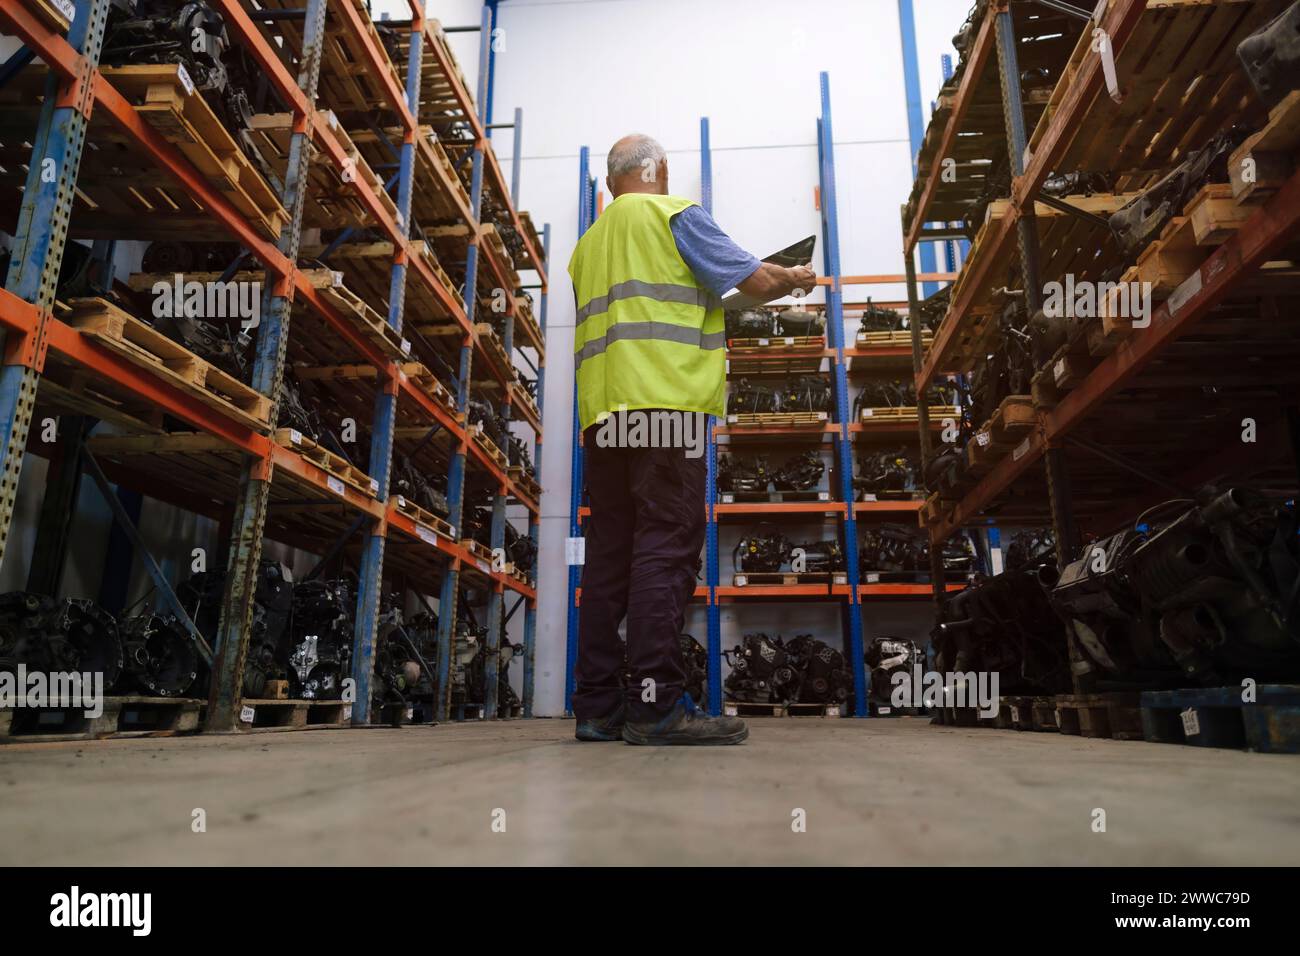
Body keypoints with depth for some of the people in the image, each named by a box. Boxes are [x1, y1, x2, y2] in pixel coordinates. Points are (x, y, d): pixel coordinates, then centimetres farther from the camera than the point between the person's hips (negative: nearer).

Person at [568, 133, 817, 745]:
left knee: (609, 553, 4)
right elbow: (756, 281, 2)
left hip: (602, 412, 7)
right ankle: (655, 703, -13)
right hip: (665, 402, -7)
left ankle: (598, 705, 5)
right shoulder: (675, 214, 6)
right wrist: (796, 279, 23)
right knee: (666, 546, -10)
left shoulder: (588, 243, 27)